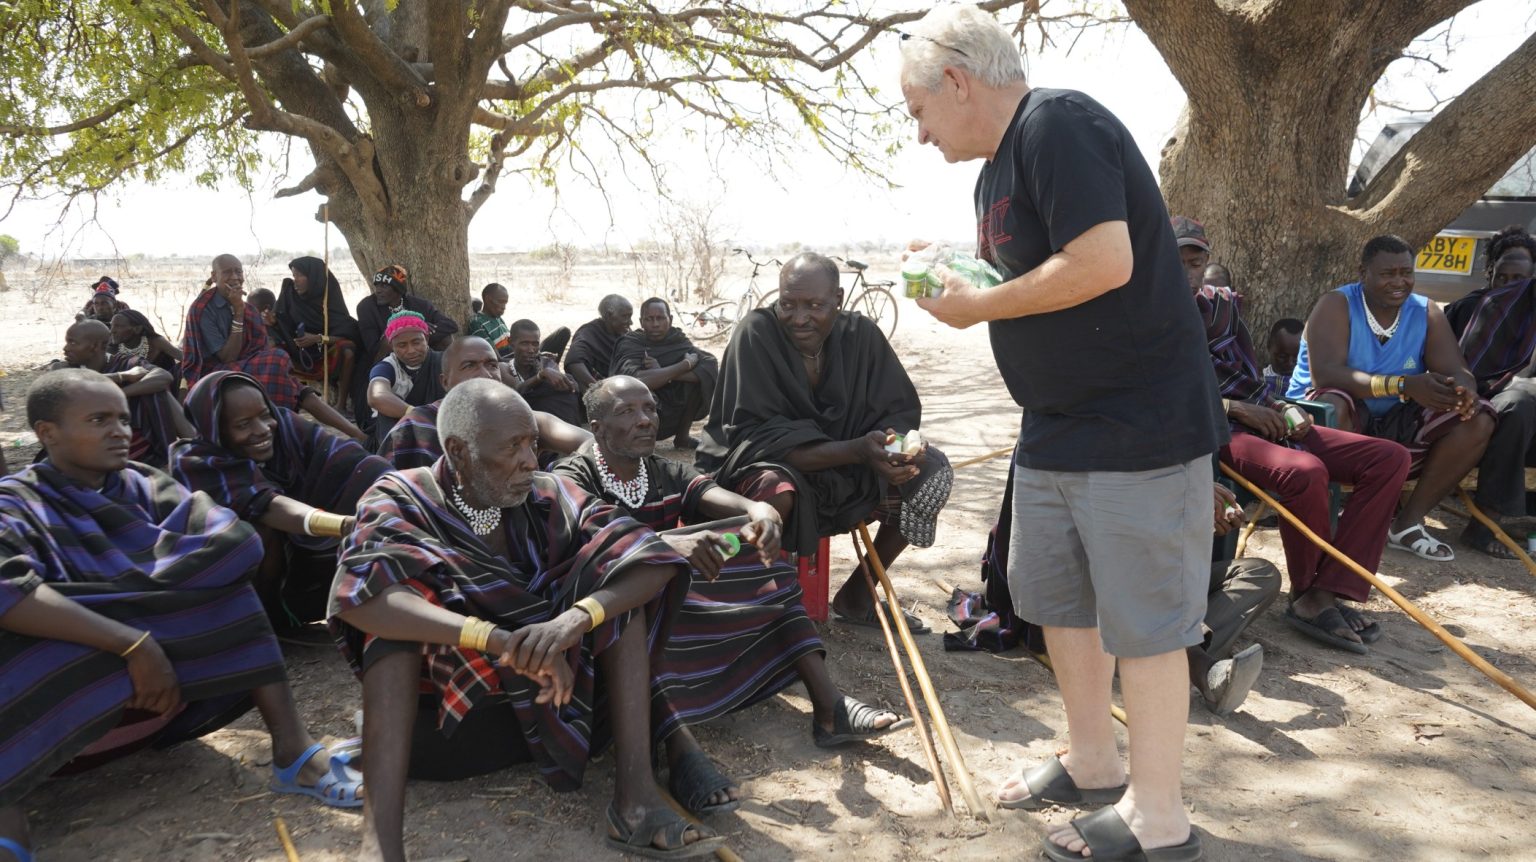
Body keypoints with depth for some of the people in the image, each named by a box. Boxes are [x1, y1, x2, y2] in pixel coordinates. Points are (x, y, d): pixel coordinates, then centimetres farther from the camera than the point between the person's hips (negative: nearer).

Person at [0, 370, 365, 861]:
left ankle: (291, 748, -23)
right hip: (51, 711, -4)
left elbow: (237, 543, -12)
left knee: (222, 579, -15)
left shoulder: (144, 486, 8)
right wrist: (135, 644, -33)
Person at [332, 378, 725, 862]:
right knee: (398, 593, -25)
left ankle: (635, 798, -24)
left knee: (619, 568, -13)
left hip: (548, 699, 3)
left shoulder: (549, 498, -2)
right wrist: (502, 641, -42)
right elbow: (357, 596, -31)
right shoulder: (403, 500, -10)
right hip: (446, 707, -2)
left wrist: (575, 617, -35)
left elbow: (655, 560, -15)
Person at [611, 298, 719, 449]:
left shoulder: (678, 340, -2)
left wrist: (662, 373, -27)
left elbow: (711, 364, -19)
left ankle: (682, 436, 3)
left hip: (673, 416, 5)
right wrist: (686, 364, -26)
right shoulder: (629, 344, -13)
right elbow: (637, 380, -34)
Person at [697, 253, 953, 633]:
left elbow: (901, 411, -4)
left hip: (839, 471, 6)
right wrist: (858, 450, -36)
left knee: (931, 469, -8)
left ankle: (856, 595, 4)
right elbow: (757, 437, -25)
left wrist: (899, 447, -30)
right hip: (756, 466, -5)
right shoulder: (755, 333, -20)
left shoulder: (860, 333, -7)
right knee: (775, 488, -38)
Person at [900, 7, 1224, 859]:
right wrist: (952, 276, 1)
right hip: (1056, 429, 10)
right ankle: (1093, 765, 36)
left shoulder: (1060, 126, -16)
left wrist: (980, 306, -16)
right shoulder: (997, 165, 14)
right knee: (1056, 598, 17)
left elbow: (1103, 262, -27)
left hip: (1138, 428, -10)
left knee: (1138, 622, 1)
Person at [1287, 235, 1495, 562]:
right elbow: (1325, 375, -28)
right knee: (1332, 406, -38)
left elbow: (1457, 372, -6)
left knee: (1478, 419, -14)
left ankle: (1407, 523, -10)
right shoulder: (1336, 306, -12)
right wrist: (1403, 384, -38)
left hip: (1394, 424, 6)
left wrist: (1464, 391, -33)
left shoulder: (1427, 313, 4)